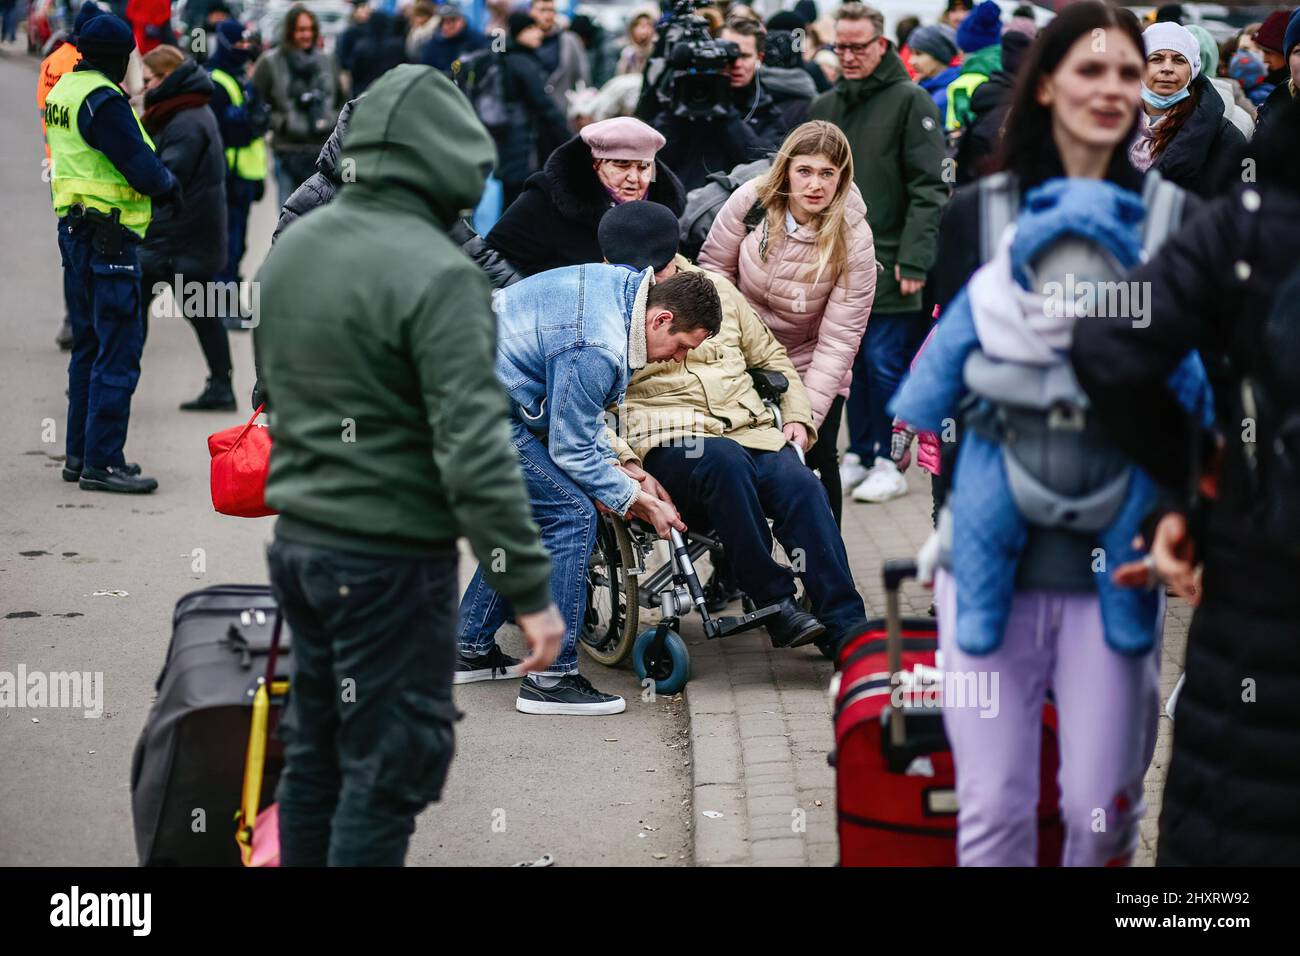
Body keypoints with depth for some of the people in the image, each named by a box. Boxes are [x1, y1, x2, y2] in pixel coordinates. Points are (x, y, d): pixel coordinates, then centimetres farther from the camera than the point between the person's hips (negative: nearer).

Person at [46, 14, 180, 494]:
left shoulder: (63, 91, 13)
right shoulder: (102, 100, -17)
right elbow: (141, 167, -19)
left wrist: (155, 176, 8)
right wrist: (169, 184, 1)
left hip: (73, 228, 10)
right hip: (109, 237, -10)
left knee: (88, 345, 17)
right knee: (118, 350, -6)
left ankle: (80, 454, 22)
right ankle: (101, 463, -6)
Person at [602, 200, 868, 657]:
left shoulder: (715, 288, 21)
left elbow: (769, 356, 31)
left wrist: (797, 416, 16)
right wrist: (623, 462, -16)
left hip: (753, 433, 4)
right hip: (669, 445, -4)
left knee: (801, 484, -28)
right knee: (725, 460, -38)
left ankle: (844, 627, -30)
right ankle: (775, 605, -31)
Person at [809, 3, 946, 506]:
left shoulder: (910, 102, -4)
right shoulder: (823, 107, 14)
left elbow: (928, 189, -10)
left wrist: (913, 259, -17)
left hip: (887, 266, -5)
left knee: (885, 364, -4)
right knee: (852, 363, 10)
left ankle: (888, 461, 6)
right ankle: (858, 454, 19)